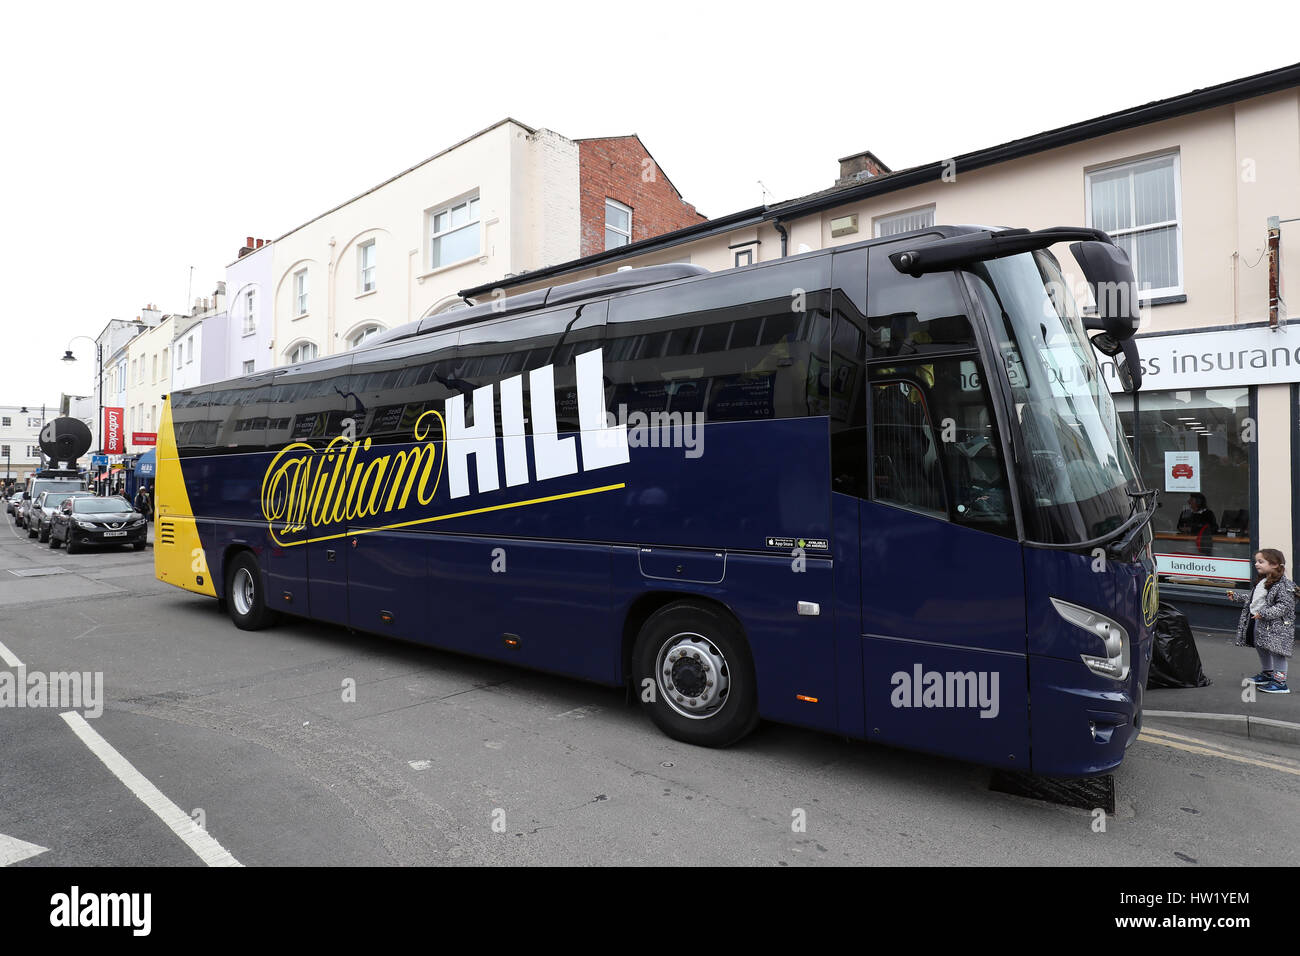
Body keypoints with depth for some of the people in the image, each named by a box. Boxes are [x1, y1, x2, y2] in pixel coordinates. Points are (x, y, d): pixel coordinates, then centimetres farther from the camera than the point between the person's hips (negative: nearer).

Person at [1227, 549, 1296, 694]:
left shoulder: (1283, 584, -18)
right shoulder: (1262, 582, 12)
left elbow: (1285, 605, -23)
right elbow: (1252, 599, 23)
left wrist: (1264, 613, -29)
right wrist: (1236, 596, 24)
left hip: (1274, 626, -10)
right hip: (1258, 622, 10)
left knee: (1276, 651, -5)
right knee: (1262, 649, 21)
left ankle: (1280, 682, 2)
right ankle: (1266, 674, 37)